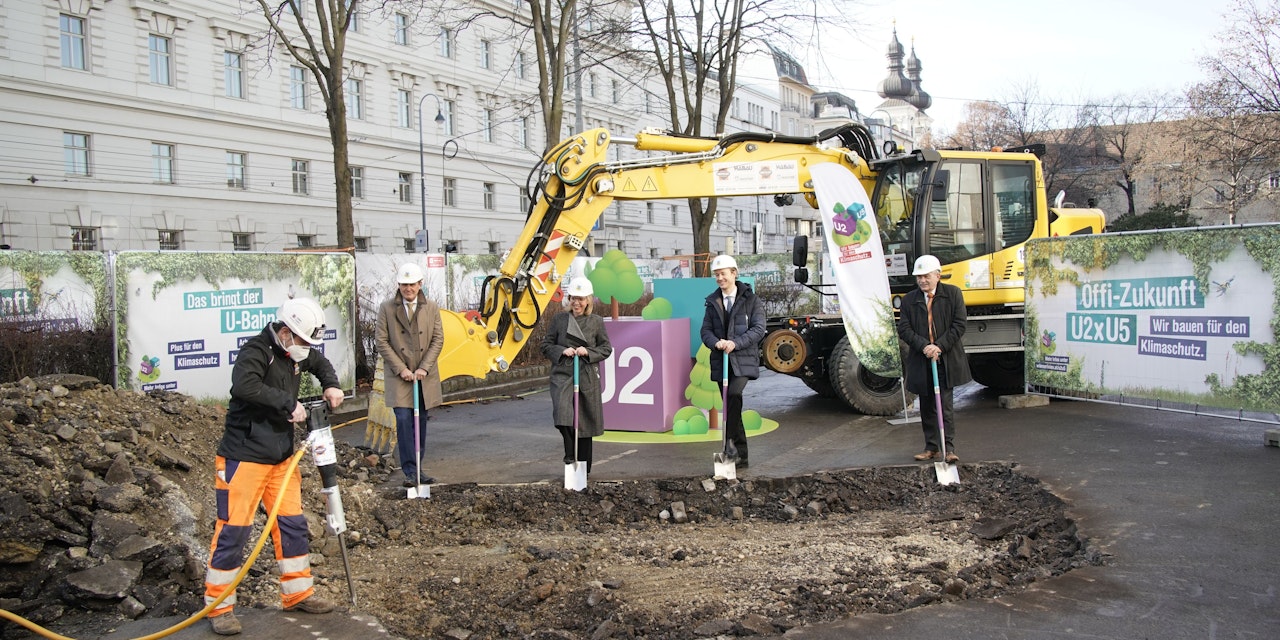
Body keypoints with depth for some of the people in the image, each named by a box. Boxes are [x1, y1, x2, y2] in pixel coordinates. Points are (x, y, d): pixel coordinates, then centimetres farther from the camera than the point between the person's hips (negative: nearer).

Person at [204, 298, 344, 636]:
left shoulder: (296, 353, 6)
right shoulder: (256, 350, -18)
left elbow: (321, 364, 28)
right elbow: (244, 385, -37)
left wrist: (331, 386, 8)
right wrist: (289, 403, -33)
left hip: (281, 457, 8)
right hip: (244, 456, -8)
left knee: (293, 524, 12)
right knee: (233, 529, -4)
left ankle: (298, 594, 25)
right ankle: (219, 606, 9)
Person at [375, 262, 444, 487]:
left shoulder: (431, 308, 5)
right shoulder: (386, 308, -1)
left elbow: (438, 340, 3)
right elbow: (381, 341, -3)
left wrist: (424, 368, -7)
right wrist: (401, 368, -10)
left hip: (425, 376, 3)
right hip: (398, 375, -3)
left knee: (421, 422, 7)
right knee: (404, 420, -12)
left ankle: (417, 469, 15)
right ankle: (410, 471, -9)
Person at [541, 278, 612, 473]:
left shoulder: (597, 322, 5)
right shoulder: (559, 320, 6)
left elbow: (607, 348, 8)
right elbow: (546, 345, 9)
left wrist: (588, 352, -9)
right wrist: (562, 351, -10)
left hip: (587, 377, 0)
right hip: (562, 374, 0)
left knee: (586, 420, 5)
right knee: (562, 413, -24)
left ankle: (583, 469, 17)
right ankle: (570, 455, -6)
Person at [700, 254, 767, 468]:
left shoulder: (750, 300, 1)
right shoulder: (712, 301, 13)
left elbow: (759, 329, -6)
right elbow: (706, 330, 8)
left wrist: (735, 343, -19)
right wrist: (716, 343, -15)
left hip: (743, 360, -4)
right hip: (721, 361, 4)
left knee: (734, 394, -28)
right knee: (731, 403, 6)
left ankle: (731, 441, -21)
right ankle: (740, 455, 13)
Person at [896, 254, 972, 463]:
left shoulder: (953, 293, 2)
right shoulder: (909, 300, 7)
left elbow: (959, 325, -4)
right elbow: (903, 329, -1)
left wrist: (940, 346, -14)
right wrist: (924, 346, -15)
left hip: (947, 360, -3)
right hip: (921, 362, 3)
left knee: (945, 405, -6)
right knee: (926, 407, 11)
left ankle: (949, 448, -2)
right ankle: (931, 447, 20)